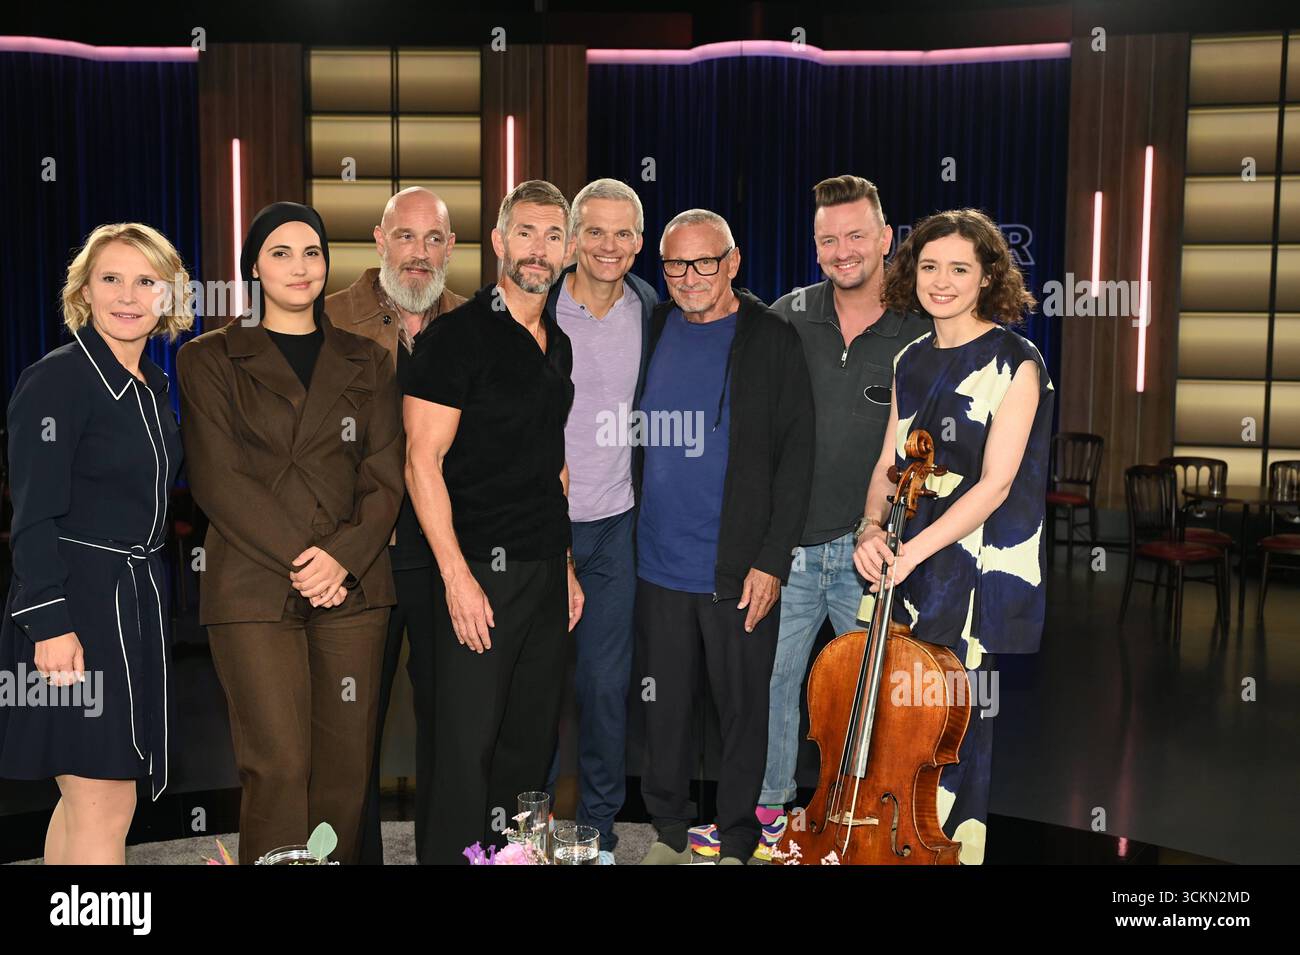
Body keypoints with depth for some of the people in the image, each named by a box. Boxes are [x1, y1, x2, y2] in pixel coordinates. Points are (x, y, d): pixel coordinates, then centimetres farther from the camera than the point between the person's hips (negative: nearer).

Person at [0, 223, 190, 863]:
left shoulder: (153, 386, 12)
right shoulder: (57, 378, -11)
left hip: (138, 605, 8)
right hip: (76, 604, -8)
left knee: (85, 798, 14)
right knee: (105, 807, -5)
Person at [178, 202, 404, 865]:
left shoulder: (367, 362, 15)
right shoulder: (209, 359, 8)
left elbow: (385, 478, 7)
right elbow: (218, 480, -3)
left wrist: (342, 557, -9)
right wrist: (300, 558, -11)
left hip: (353, 587, 3)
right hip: (254, 588, -2)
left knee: (346, 765, 2)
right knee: (279, 766, -9)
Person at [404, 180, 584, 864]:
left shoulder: (557, 345, 14)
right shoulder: (458, 336, -9)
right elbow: (422, 462, -13)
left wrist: (567, 566, 16)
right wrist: (458, 576, -18)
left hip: (547, 571, 7)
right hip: (483, 571, -7)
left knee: (533, 737, 14)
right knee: (470, 742, -2)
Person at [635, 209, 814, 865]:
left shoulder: (772, 341, -4)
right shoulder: (649, 332, 7)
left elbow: (795, 458, -6)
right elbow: (627, 441, 13)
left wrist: (772, 562, -11)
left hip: (739, 571, -3)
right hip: (658, 566, 3)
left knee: (744, 709, 8)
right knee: (663, 708, 12)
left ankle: (736, 843, 25)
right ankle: (668, 833, 30)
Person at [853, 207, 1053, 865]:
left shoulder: (1014, 362, -10)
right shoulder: (911, 362, 10)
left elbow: (994, 484, -17)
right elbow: (890, 464, 11)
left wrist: (910, 552, -22)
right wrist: (872, 528, -9)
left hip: (990, 575, -6)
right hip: (913, 569, 6)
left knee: (969, 721, -2)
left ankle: (964, 842, 17)